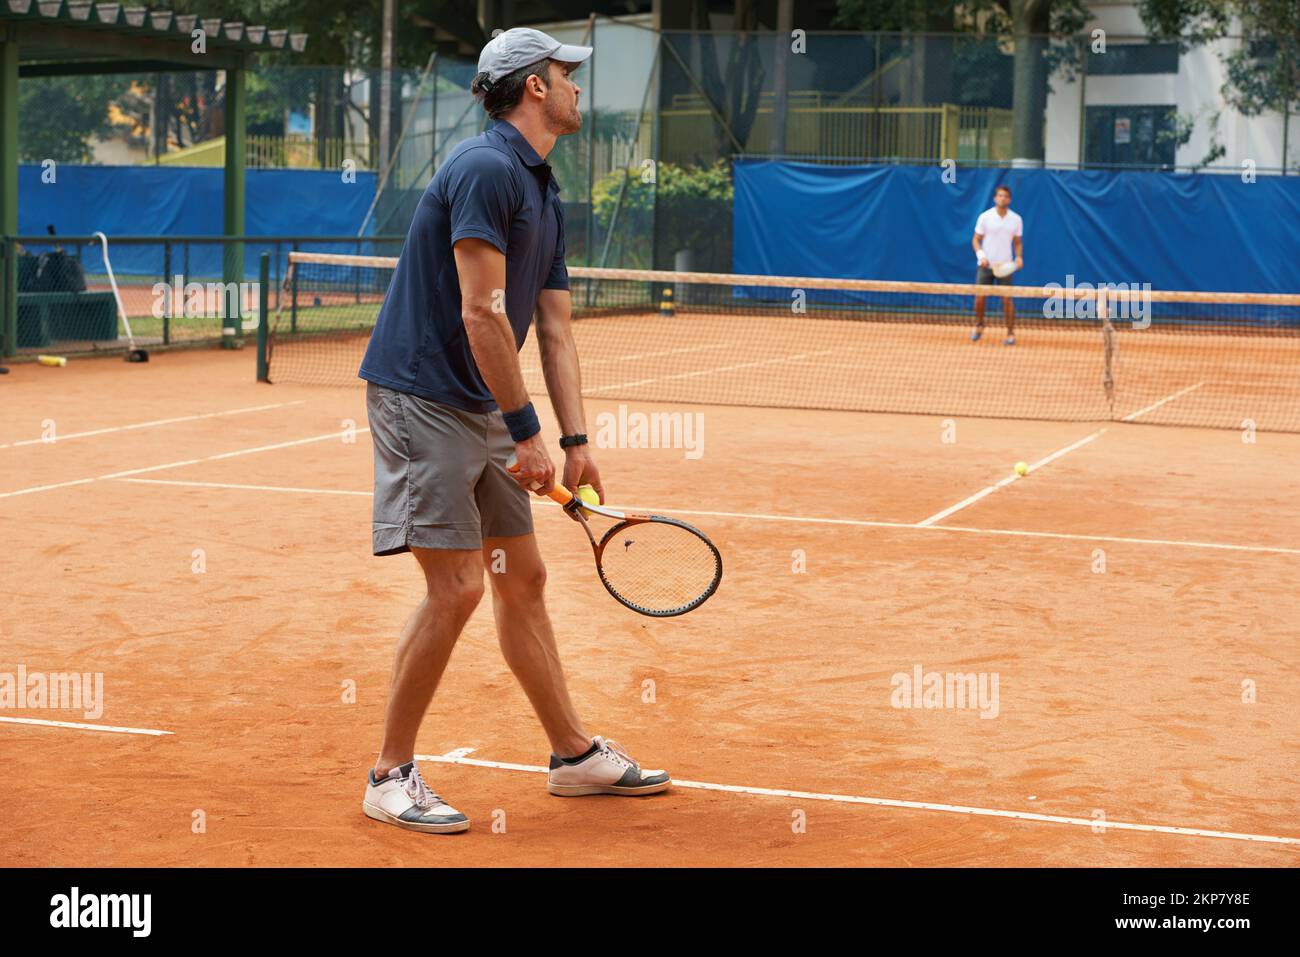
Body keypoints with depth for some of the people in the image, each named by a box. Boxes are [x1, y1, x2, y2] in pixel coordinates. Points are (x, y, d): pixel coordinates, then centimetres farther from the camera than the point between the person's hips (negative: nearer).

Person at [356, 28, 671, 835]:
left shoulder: (547, 195, 14)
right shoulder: (485, 168, -17)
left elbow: (555, 329, 14)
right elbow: (481, 313, -22)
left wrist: (577, 442, 8)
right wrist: (527, 431, -20)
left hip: (482, 408, 10)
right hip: (420, 396, -10)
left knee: (523, 578, 13)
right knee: (457, 585, -11)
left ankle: (576, 755, 24)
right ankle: (392, 776, 2)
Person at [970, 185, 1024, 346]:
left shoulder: (1016, 219, 2)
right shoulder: (985, 217, -3)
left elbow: (1018, 242, 10)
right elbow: (976, 240, 1)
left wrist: (1019, 257, -9)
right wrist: (981, 255, -15)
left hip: (1005, 266, 0)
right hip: (986, 265, 0)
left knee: (1007, 299, -5)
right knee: (979, 297, -1)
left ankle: (1011, 333, 4)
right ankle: (979, 326, 24)